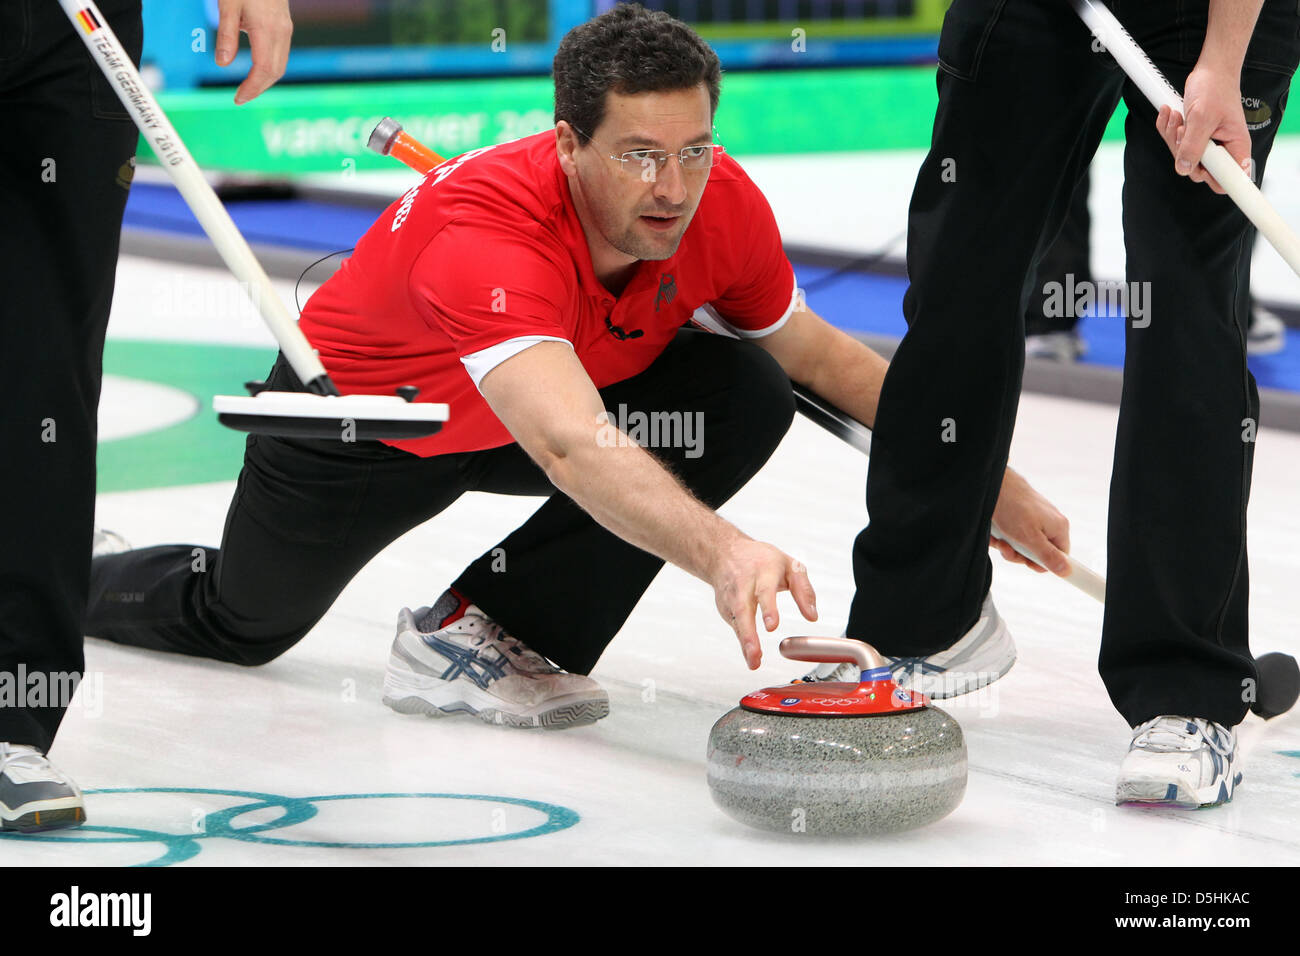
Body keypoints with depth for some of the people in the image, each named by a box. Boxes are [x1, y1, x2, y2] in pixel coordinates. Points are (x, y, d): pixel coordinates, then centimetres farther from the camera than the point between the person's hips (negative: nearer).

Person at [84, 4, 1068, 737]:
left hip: (562, 392, 5)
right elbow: (573, 448, -60)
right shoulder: (484, 229, -45)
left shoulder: (722, 205, -26)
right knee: (238, 626, 18)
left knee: (747, 399, -23)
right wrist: (720, 550, -76)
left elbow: (820, 355, -5)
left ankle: (482, 632, -12)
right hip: (356, 415, -4)